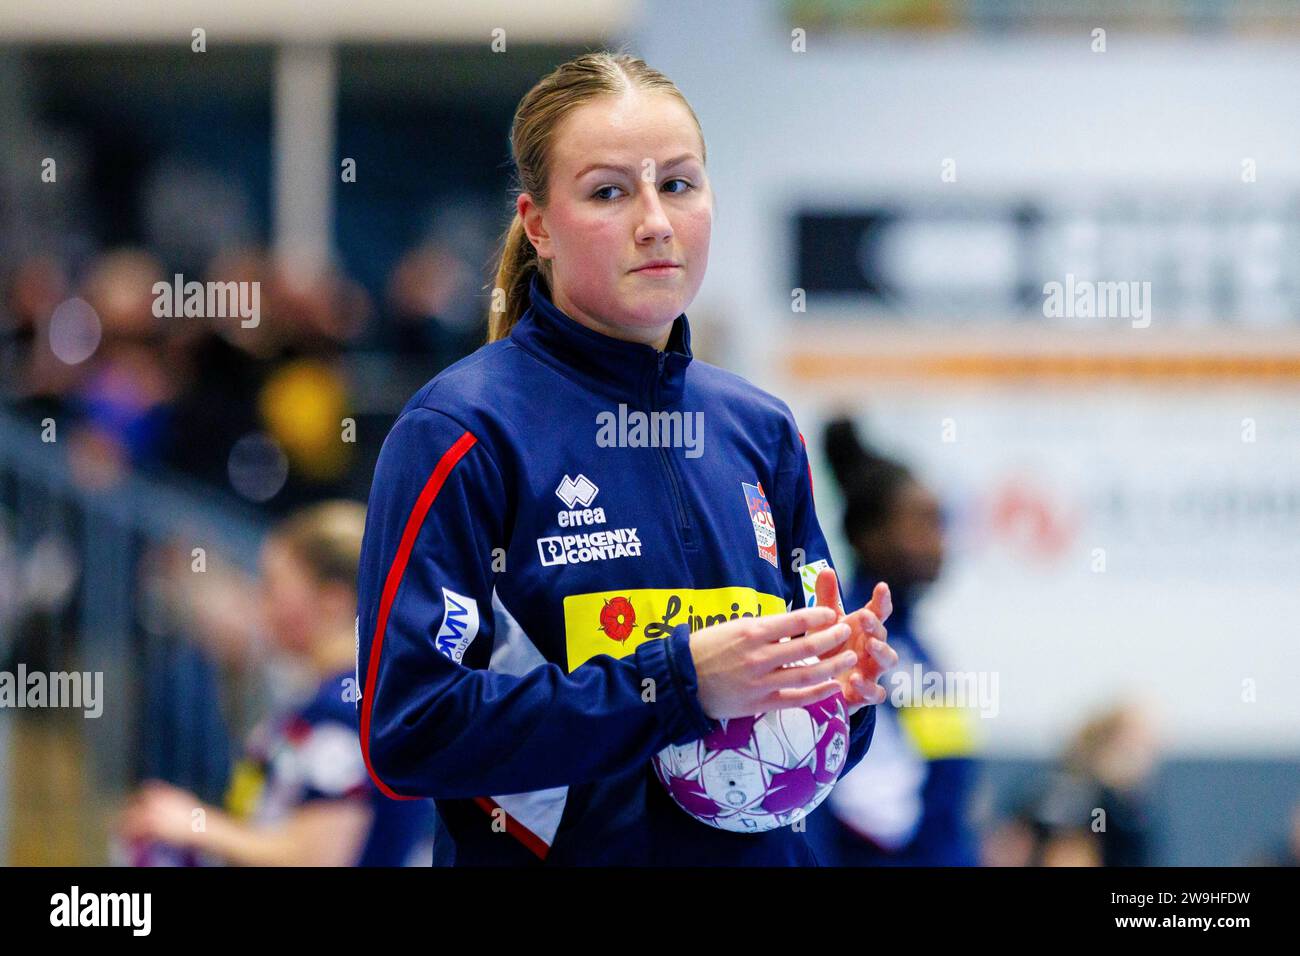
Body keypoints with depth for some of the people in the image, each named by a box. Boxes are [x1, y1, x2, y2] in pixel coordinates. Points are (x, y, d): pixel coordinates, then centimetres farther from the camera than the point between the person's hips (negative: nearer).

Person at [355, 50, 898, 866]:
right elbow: (409, 729, -21)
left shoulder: (761, 431, 4)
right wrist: (675, 682, -24)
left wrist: (841, 689, -10)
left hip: (759, 854, 5)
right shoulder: (461, 433, -13)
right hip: (554, 858, -5)